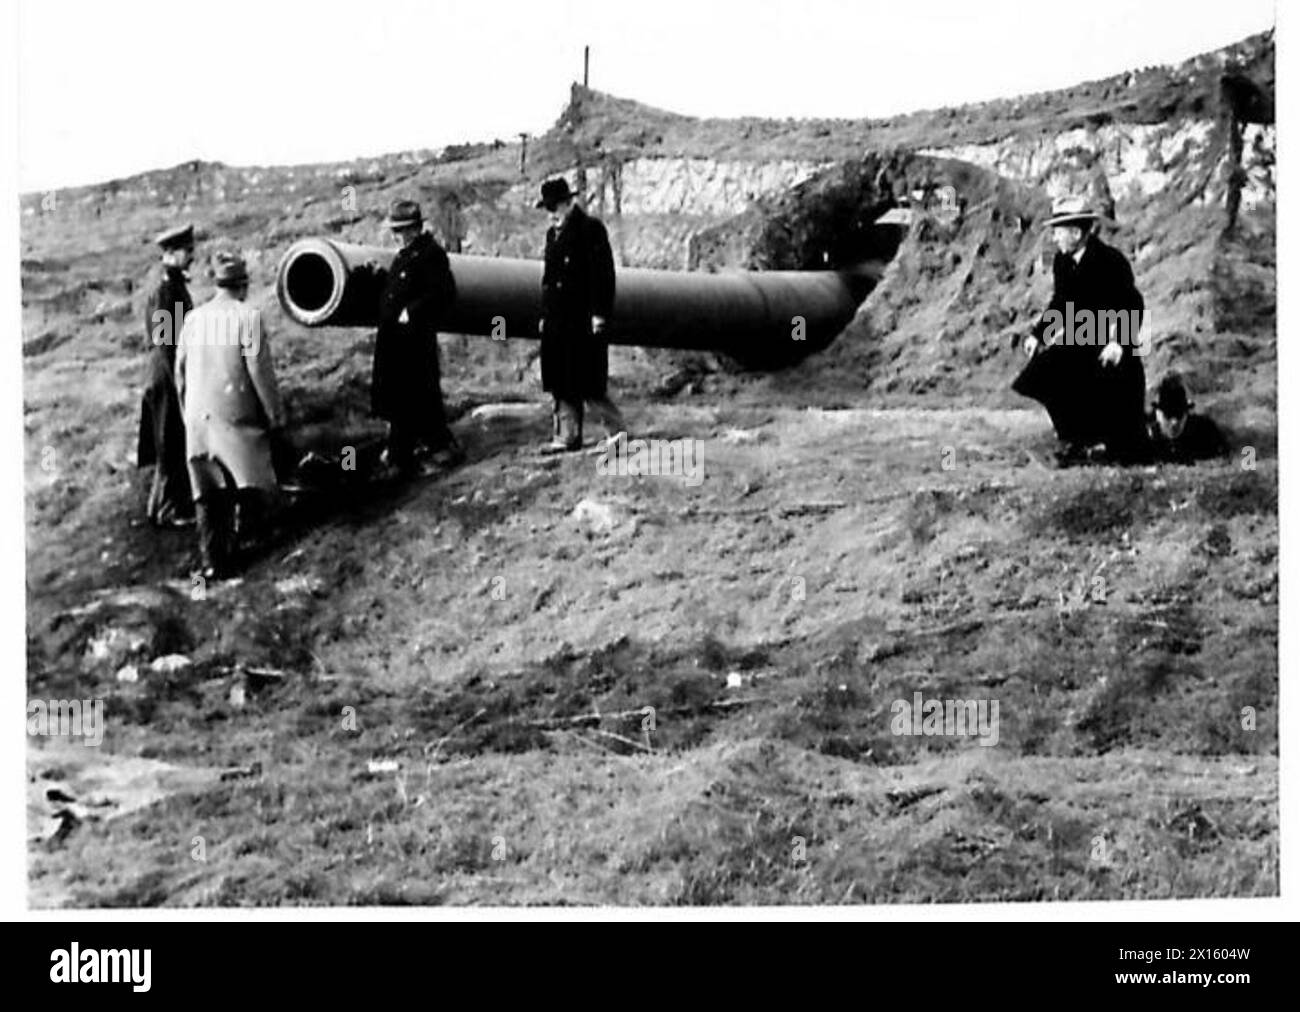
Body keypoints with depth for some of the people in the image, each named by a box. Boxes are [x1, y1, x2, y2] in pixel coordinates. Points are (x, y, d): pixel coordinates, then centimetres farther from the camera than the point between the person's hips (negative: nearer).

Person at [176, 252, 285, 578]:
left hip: (198, 418, 5)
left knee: (209, 494, 9)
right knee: (253, 484, 8)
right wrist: (276, 416, -4)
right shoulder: (247, 317, -10)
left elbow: (180, 370, 13)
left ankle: (213, 561, 9)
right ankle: (238, 537, -10)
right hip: (236, 417, -5)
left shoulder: (193, 318, 6)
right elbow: (260, 371, -12)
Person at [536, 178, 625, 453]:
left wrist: (599, 314, -16)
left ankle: (618, 430, 3)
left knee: (588, 383, -7)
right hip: (557, 321, 8)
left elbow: (603, 273, -11)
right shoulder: (553, 234, 16)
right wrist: (544, 314, 14)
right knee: (561, 382, 8)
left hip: (584, 319, -8)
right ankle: (567, 436, 13)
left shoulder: (590, 228, -7)